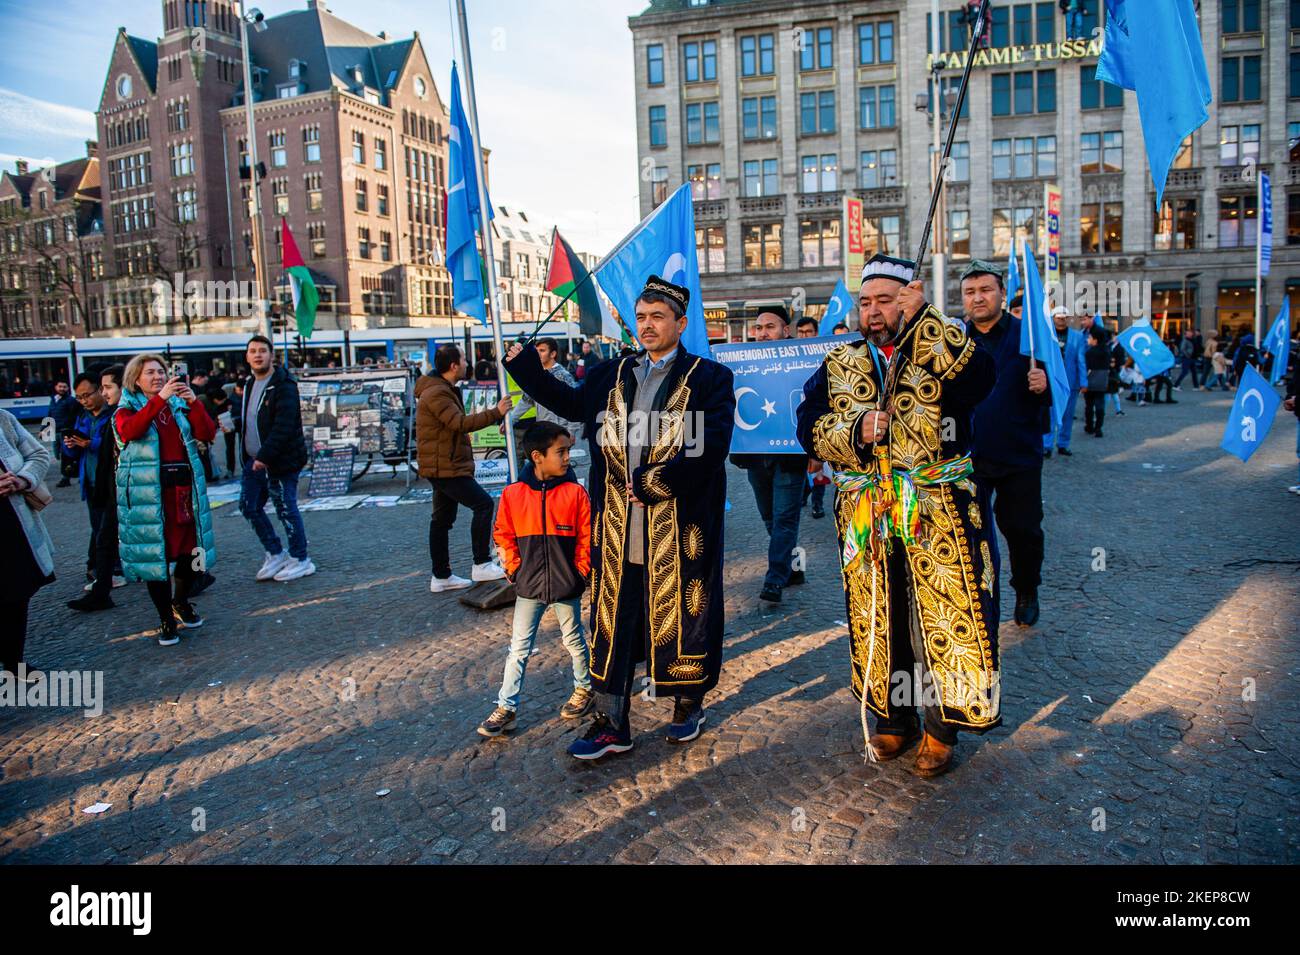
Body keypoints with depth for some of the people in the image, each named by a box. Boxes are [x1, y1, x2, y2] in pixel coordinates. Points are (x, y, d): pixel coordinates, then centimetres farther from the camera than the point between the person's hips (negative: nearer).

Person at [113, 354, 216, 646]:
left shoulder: (180, 406, 13)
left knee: (189, 549, 9)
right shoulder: (127, 410, 4)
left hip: (185, 487, 3)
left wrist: (194, 402, -16)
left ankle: (181, 602, 33)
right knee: (156, 553, -2)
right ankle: (166, 619, 9)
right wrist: (160, 398, -28)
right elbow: (129, 430, -20)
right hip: (148, 493, -3)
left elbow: (207, 434, -1)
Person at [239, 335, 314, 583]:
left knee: (286, 510, -2)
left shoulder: (284, 386, -14)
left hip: (280, 461, -9)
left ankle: (300, 560, 11)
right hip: (255, 460, 9)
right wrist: (247, 455, 13)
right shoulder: (250, 384, 15)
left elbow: (283, 426, -23)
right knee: (249, 506, 12)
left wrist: (265, 456, -27)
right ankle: (275, 553, 26)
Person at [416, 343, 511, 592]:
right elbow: (461, 423, -28)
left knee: (442, 519, 12)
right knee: (483, 503, -13)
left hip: (445, 466, 11)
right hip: (445, 467, -11)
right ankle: (481, 565, -10)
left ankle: (441, 577, 18)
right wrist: (495, 413, -27)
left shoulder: (444, 390, 18)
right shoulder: (436, 393, -17)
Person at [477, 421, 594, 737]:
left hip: (566, 586, -1)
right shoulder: (513, 494, -7)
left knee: (574, 641, 17)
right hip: (528, 586, 1)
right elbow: (504, 536, 4)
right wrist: (514, 569, -1)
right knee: (519, 648, 8)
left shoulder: (575, 492, -9)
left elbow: (587, 537, -5)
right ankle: (506, 708, 17)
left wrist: (580, 572, -6)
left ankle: (584, 690, 38)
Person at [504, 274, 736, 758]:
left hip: (679, 531, -4)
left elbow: (711, 449, -14)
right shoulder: (611, 375, 12)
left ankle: (688, 703, 33)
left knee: (682, 617, 9)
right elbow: (571, 404, 30)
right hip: (618, 531, 4)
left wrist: (654, 483, -18)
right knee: (612, 622, 8)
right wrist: (526, 367, 20)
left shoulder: (709, 378, -2)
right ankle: (611, 723, 19)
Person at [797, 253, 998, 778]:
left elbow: (979, 377, -21)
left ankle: (941, 725, 21)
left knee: (948, 614, 1)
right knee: (876, 619, 11)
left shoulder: (943, 350, 1)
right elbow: (809, 428, 2)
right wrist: (855, 431, -16)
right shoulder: (838, 364, 9)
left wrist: (924, 319, -22)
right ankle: (893, 718, 30)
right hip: (865, 514, 3)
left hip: (940, 512, -3)